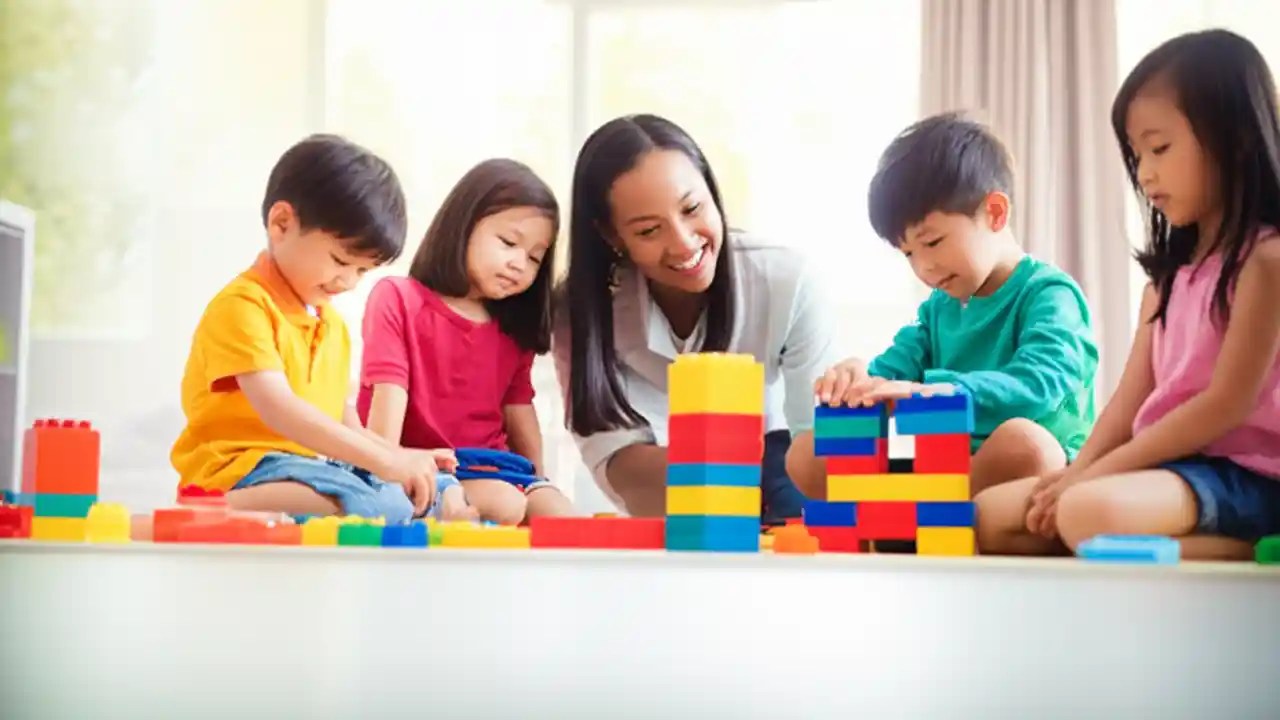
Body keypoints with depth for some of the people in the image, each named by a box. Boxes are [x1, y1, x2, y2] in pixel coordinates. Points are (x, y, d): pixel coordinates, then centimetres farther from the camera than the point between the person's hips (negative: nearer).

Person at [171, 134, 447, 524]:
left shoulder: (333, 323, 20)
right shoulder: (242, 306, -11)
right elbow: (280, 412, -23)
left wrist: (398, 457, 4)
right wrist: (384, 462, -27)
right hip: (244, 471, -9)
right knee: (383, 508, -33)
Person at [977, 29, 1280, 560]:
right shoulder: (1169, 273, 18)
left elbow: (1228, 404, -15)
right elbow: (1132, 399, 12)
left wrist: (1097, 474, -14)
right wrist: (1077, 473, -7)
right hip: (1168, 466, 9)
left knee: (1090, 513, -37)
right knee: (989, 516, -2)